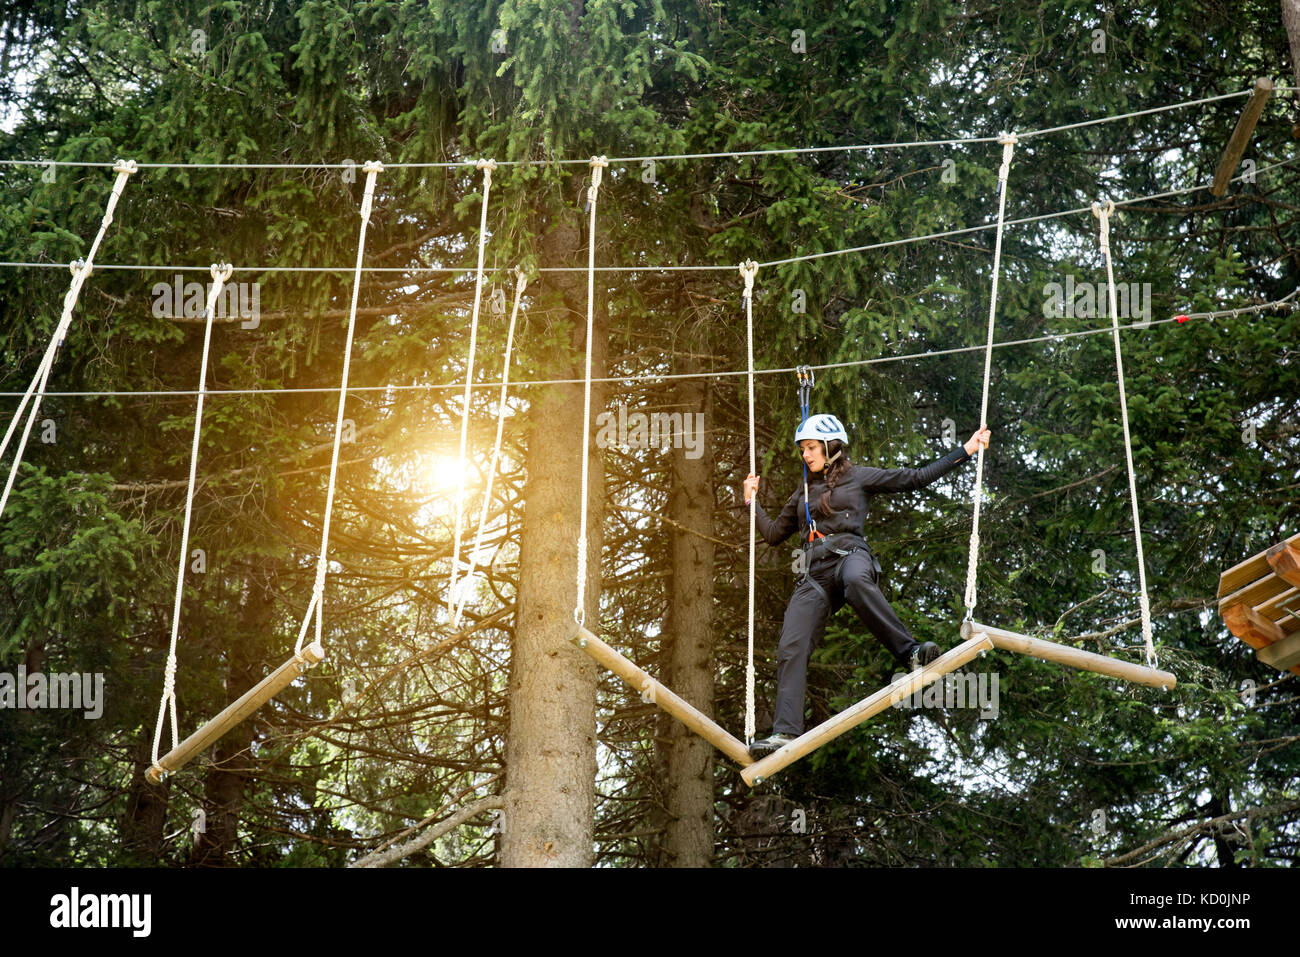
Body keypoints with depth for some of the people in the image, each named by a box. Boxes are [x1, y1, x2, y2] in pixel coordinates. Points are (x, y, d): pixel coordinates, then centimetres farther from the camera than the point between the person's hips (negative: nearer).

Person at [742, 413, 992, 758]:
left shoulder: (858, 477, 14)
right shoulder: (804, 493, 29)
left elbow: (917, 478, 12)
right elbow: (773, 533, 37)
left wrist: (966, 450, 10)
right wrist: (752, 501, 33)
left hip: (850, 555, -4)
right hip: (814, 574, 5)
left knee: (856, 581, -44)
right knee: (791, 649, -15)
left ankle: (910, 652, -45)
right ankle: (786, 732, -20)